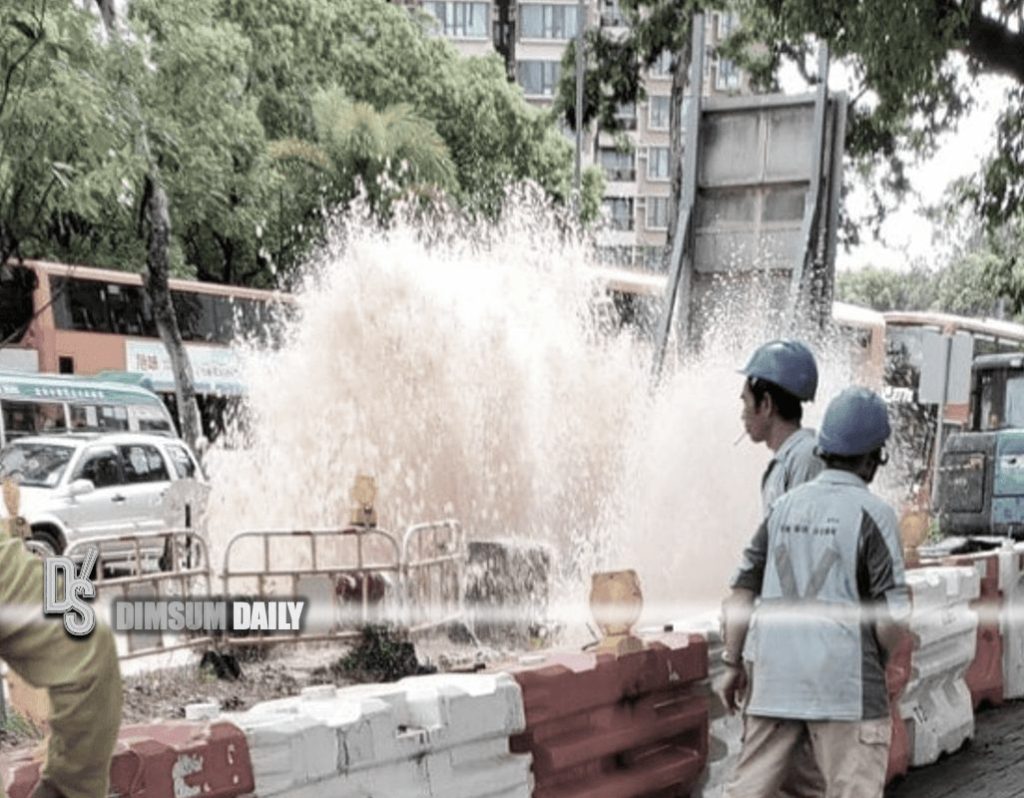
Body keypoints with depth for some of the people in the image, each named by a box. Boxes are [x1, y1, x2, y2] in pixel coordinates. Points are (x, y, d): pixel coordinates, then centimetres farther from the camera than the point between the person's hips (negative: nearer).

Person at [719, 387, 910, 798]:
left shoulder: (785, 507, 9)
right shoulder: (873, 514, -7)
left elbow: (740, 592, 7)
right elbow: (891, 617, -10)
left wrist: (732, 664, 14)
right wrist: (879, 660, 9)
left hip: (775, 682, 5)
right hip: (845, 686, -5)